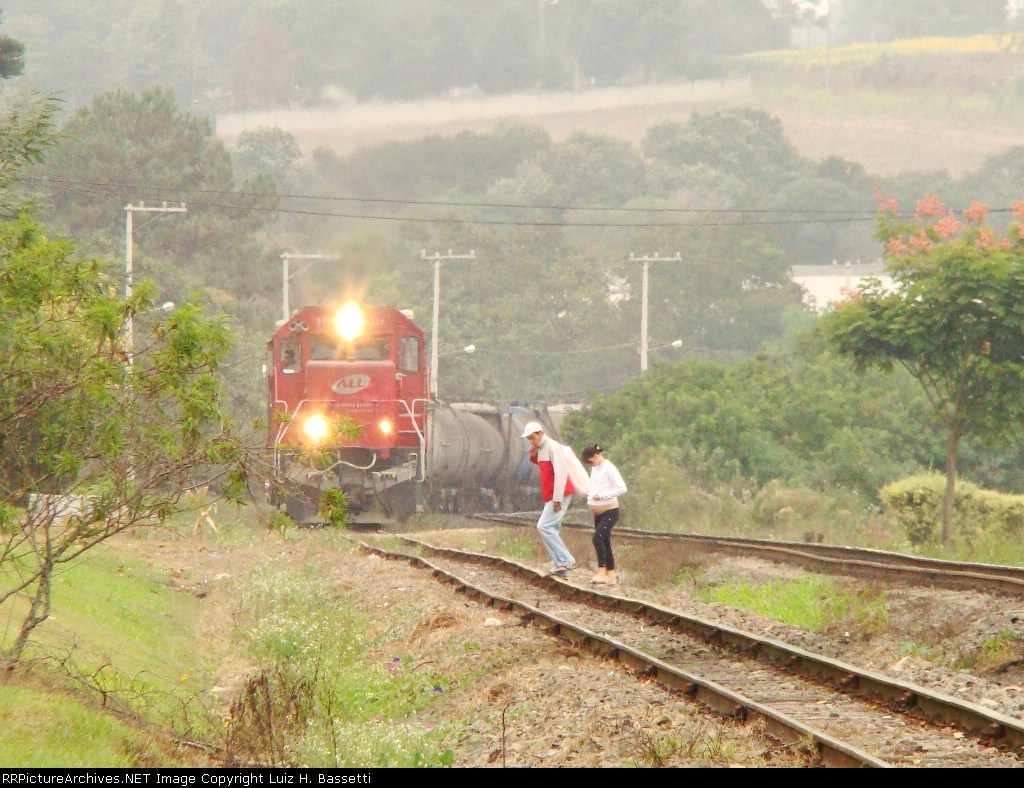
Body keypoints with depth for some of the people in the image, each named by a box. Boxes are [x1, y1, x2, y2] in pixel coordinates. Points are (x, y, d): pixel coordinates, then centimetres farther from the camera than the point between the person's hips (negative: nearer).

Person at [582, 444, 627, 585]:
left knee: (598, 538, -22)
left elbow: (622, 488, -21)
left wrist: (601, 496, -23)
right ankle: (611, 576, 15)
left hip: (610, 511, -9)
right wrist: (589, 494, 6)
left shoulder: (609, 469, -16)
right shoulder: (595, 468, 10)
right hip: (598, 513, 9)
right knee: (604, 542, 9)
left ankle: (601, 572, -22)